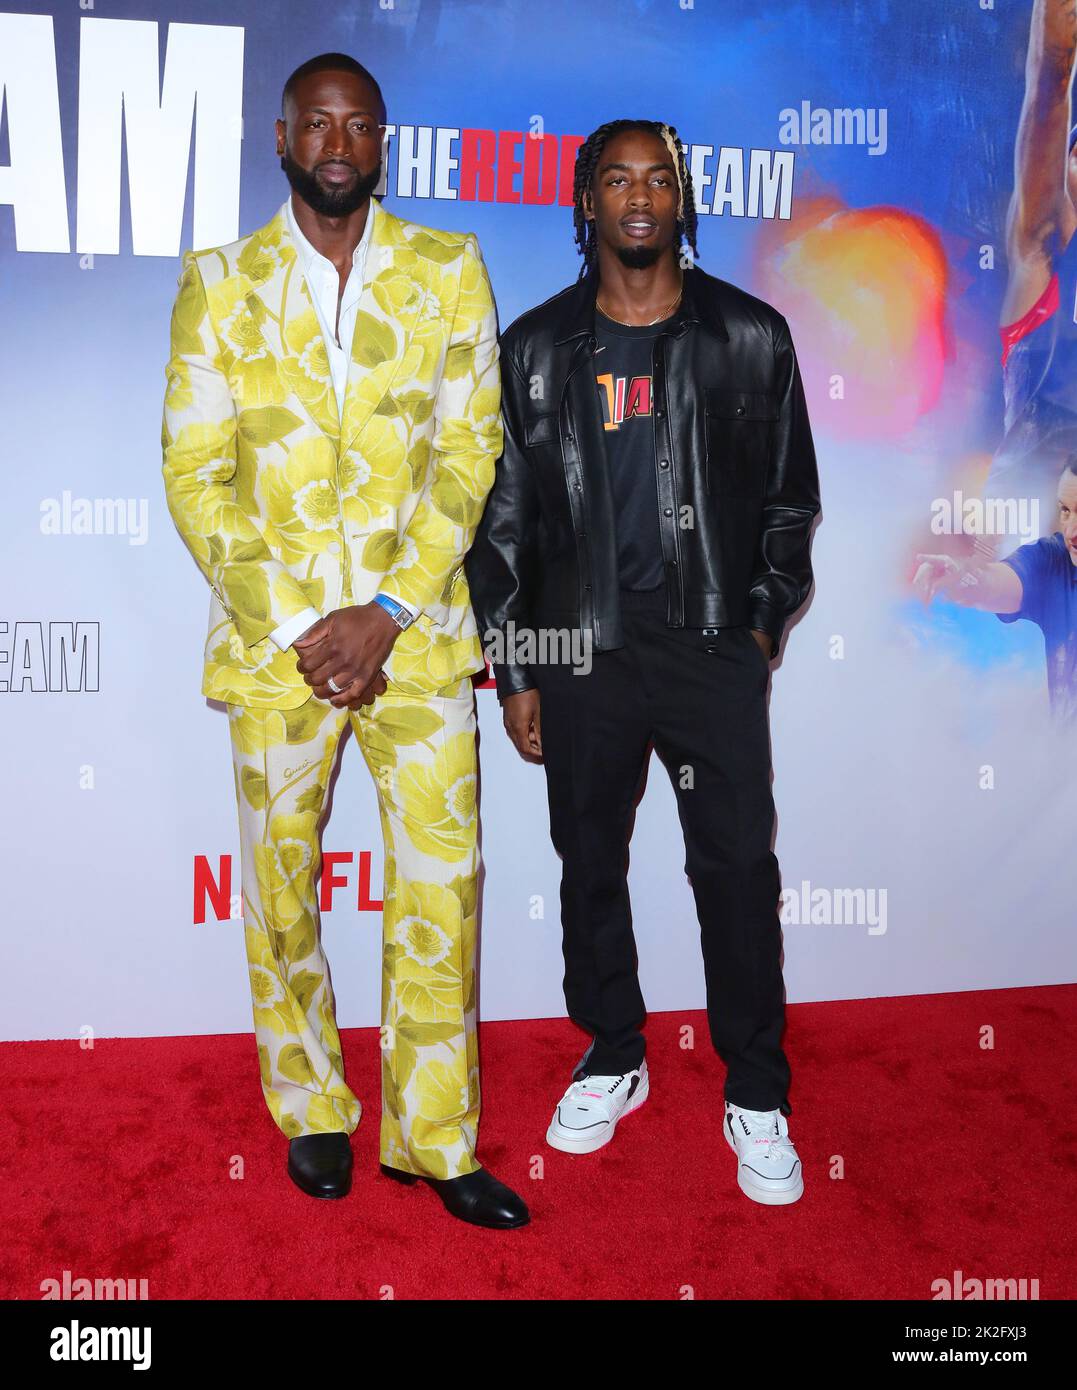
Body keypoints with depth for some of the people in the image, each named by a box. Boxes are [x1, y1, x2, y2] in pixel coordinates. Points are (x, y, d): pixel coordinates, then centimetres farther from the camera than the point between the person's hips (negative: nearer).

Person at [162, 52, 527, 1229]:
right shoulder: (220, 285, 5)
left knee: (439, 889, 3)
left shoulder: (448, 271, 5)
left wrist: (388, 613, -11)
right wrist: (292, 628, -11)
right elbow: (194, 473, -1)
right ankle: (313, 1110, 32)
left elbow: (469, 451, -1)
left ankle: (433, 1137, 20)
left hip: (416, 636, 0)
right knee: (282, 891, 11)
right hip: (272, 641, 1)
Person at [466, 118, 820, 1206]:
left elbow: (789, 496, 10)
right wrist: (514, 670, 3)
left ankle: (756, 1095, 17)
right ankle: (613, 1059, 31)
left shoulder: (748, 337, 4)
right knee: (590, 864, 11)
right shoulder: (537, 348, 5)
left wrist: (761, 623, 2)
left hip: (713, 648, -1)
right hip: (582, 647, 2)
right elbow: (502, 515, 6)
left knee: (737, 869, 0)